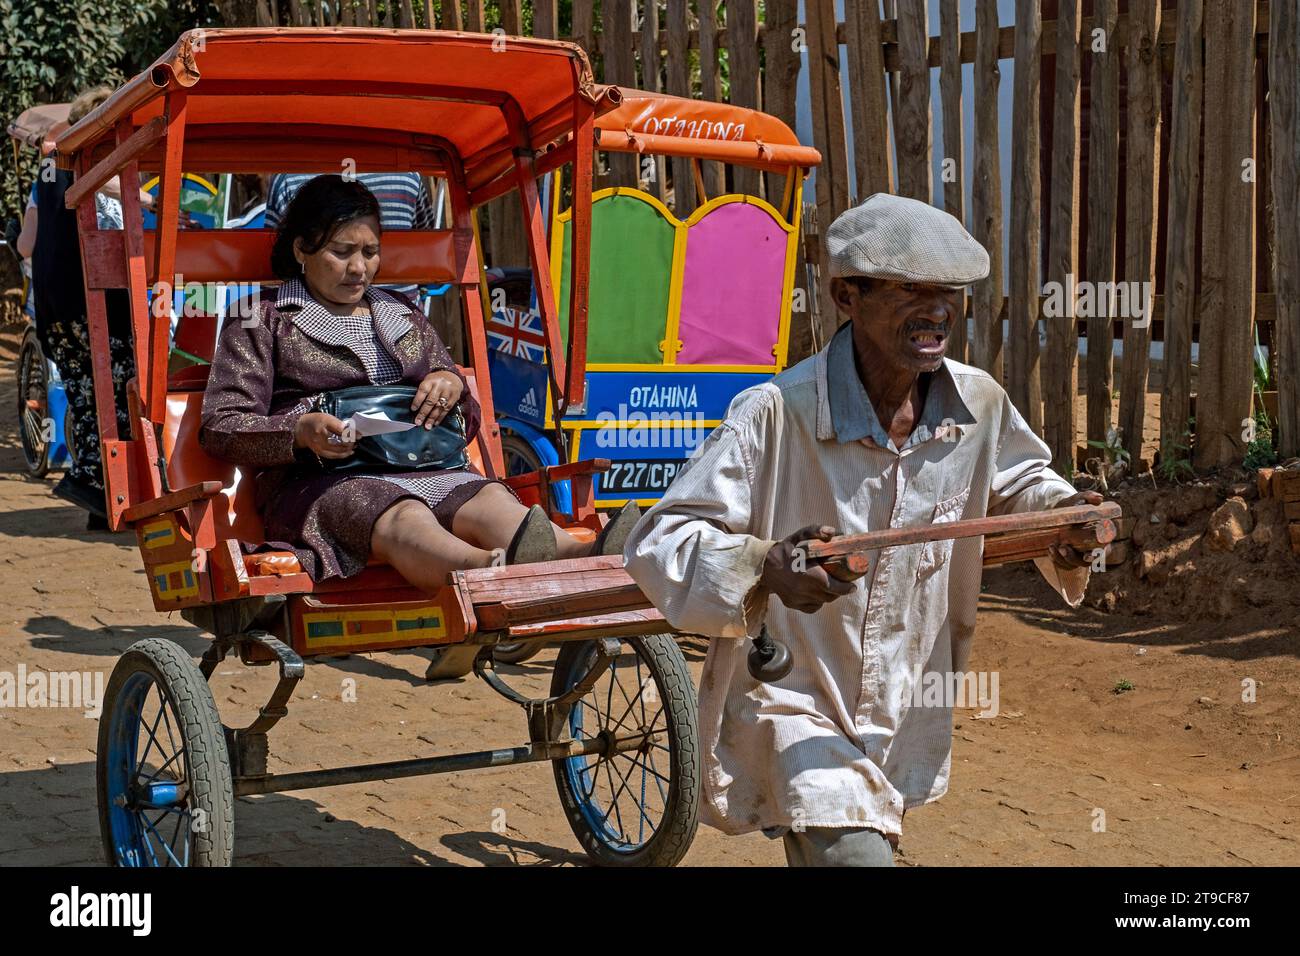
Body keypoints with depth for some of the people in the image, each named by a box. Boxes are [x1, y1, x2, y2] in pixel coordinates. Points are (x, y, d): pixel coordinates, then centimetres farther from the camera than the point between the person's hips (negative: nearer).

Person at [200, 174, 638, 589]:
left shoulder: (404, 316, 30)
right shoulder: (263, 323, 17)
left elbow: (466, 424, 30)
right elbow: (220, 428, 6)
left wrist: (451, 384, 5)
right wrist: (301, 432, -15)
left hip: (424, 470, 4)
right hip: (322, 480, -4)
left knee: (491, 501, -33)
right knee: (404, 520, -40)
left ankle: (589, 562, -64)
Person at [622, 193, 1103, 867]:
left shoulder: (980, 406, -5)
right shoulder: (773, 415, -23)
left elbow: (1018, 482, 18)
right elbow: (658, 543, -21)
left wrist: (1060, 512, -5)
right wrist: (762, 567, -38)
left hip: (906, 719, 6)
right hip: (786, 704, -6)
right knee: (851, 849, -27)